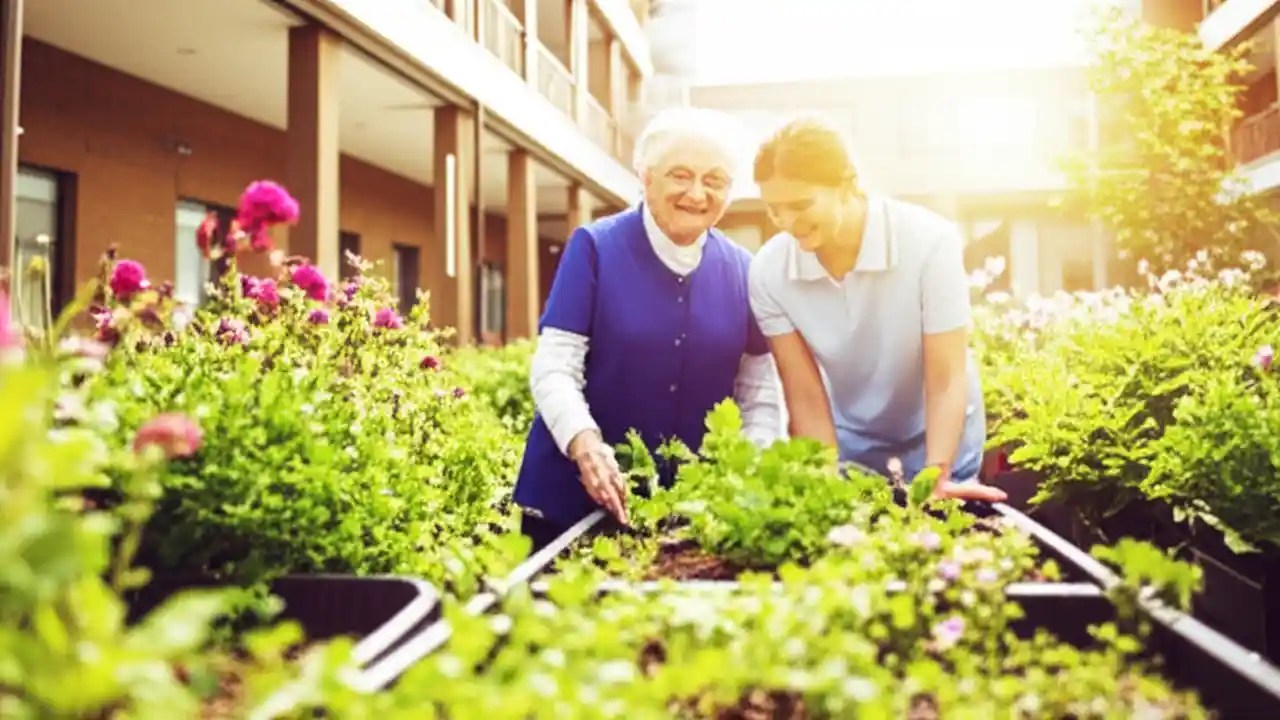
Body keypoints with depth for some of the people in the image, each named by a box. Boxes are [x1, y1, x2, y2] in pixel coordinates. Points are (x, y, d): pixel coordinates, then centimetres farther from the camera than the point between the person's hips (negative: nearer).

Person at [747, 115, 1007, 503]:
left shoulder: (930, 241, -26)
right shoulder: (769, 271, -20)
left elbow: (946, 380, -23)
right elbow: (806, 398, -16)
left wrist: (936, 478, -33)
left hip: (939, 437, -1)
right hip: (849, 443, 2)